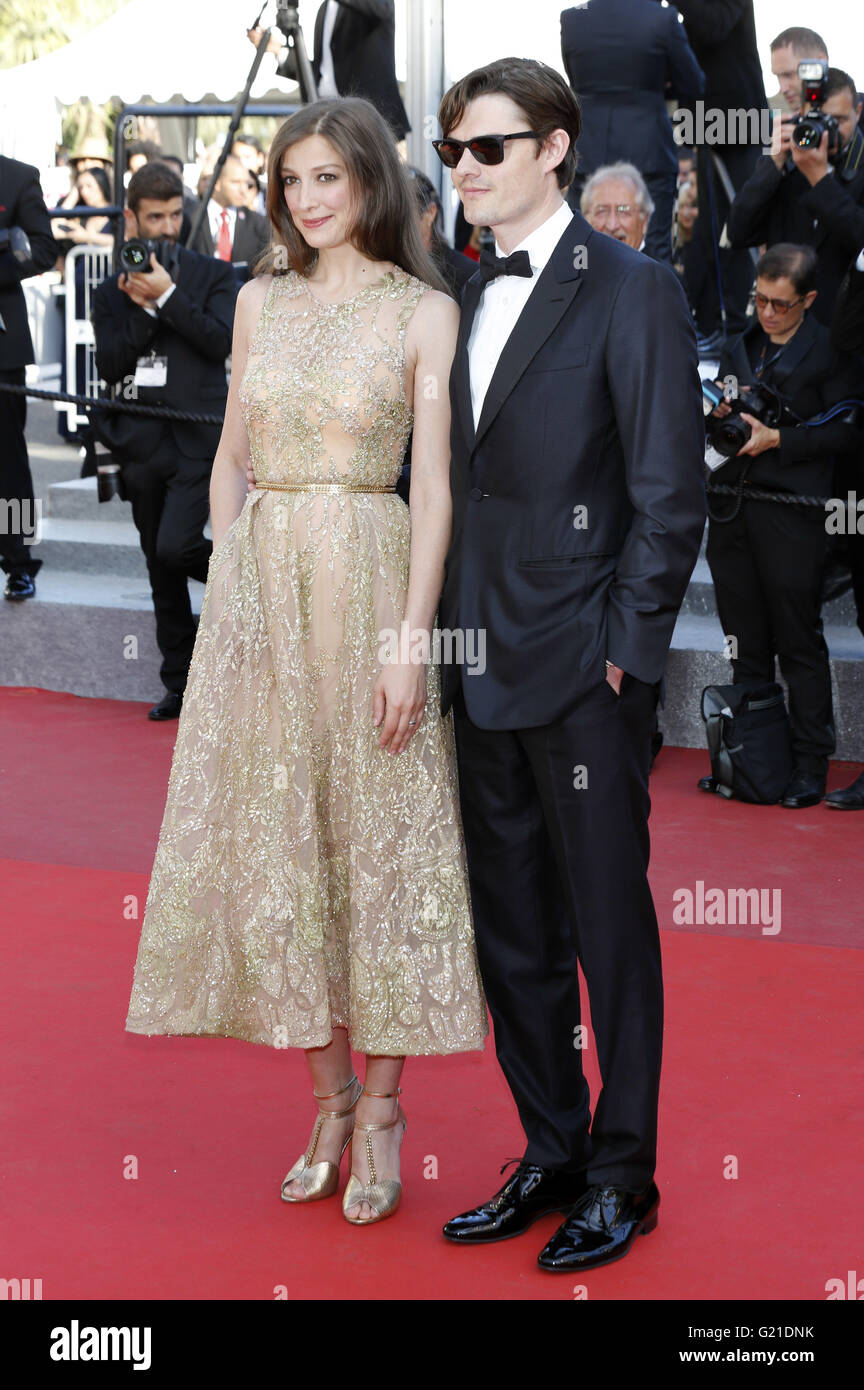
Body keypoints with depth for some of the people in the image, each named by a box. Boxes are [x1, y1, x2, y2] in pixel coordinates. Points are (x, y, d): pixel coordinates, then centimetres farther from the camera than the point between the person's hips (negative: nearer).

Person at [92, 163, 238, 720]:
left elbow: (221, 341, -13)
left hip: (198, 436, -4)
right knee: (162, 573, 9)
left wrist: (167, 295, -16)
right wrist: (143, 310, -12)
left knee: (175, 547, -22)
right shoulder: (113, 290, 9)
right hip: (143, 440, 4)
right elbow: (110, 366, -1)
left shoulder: (213, 276, 2)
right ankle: (181, 683, 19)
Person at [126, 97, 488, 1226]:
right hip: (258, 587, 4)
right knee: (279, 836, 5)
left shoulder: (425, 312, -2)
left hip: (367, 585, -4)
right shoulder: (260, 301, 11)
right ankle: (331, 1098, 18)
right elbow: (231, 458, 15)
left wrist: (411, 638, -13)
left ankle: (380, 1112, 9)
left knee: (378, 835, 0)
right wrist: (228, 591, 7)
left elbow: (434, 484, -7)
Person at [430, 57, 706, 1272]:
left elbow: (672, 496, -10)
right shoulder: (466, 298, 13)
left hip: (584, 674, -7)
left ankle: (622, 1176, 15)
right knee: (511, 933, 13)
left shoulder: (631, 291, -7)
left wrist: (626, 652, -13)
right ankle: (551, 1158, 26)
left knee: (610, 930, 3)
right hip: (484, 672, 7)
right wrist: (453, 641, 9)